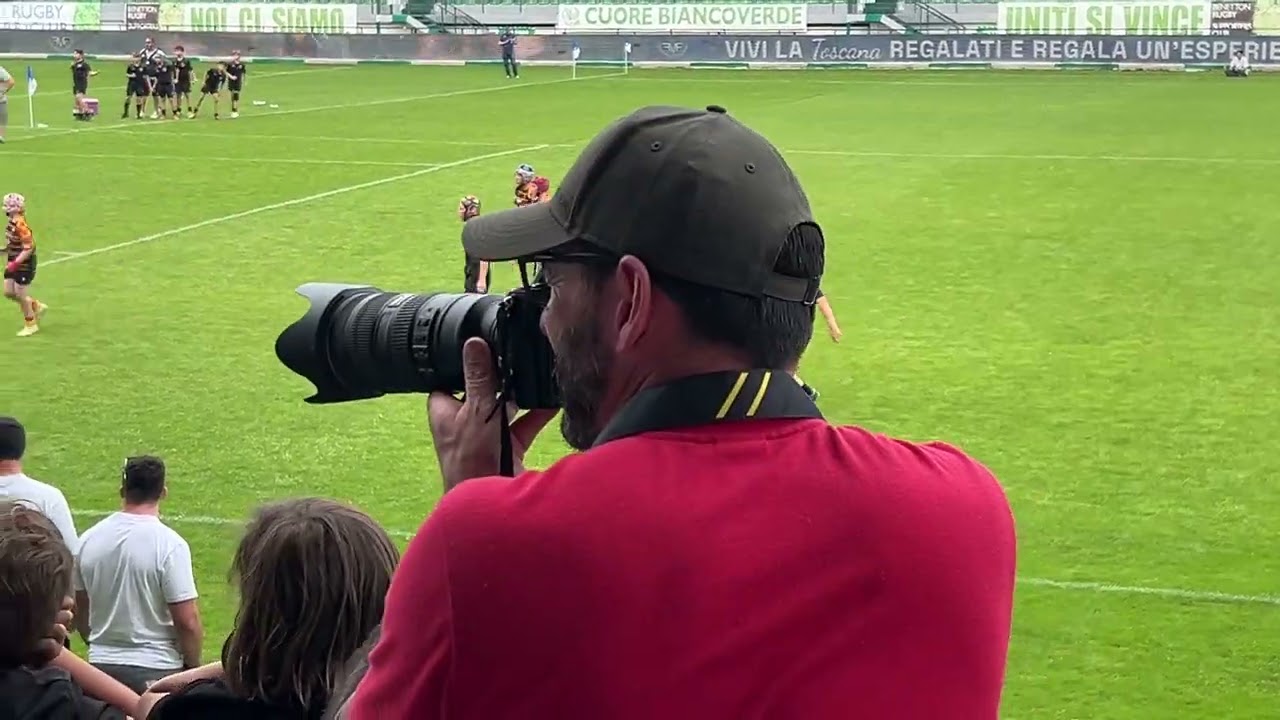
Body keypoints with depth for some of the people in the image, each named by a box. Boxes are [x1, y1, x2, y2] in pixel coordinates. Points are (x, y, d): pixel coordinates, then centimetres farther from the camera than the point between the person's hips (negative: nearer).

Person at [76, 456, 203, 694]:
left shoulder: (88, 539, 2)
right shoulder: (169, 543, -15)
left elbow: (78, 610, 12)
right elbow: (187, 621, -16)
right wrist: (194, 667, 0)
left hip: (101, 666, 5)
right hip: (156, 671, -5)